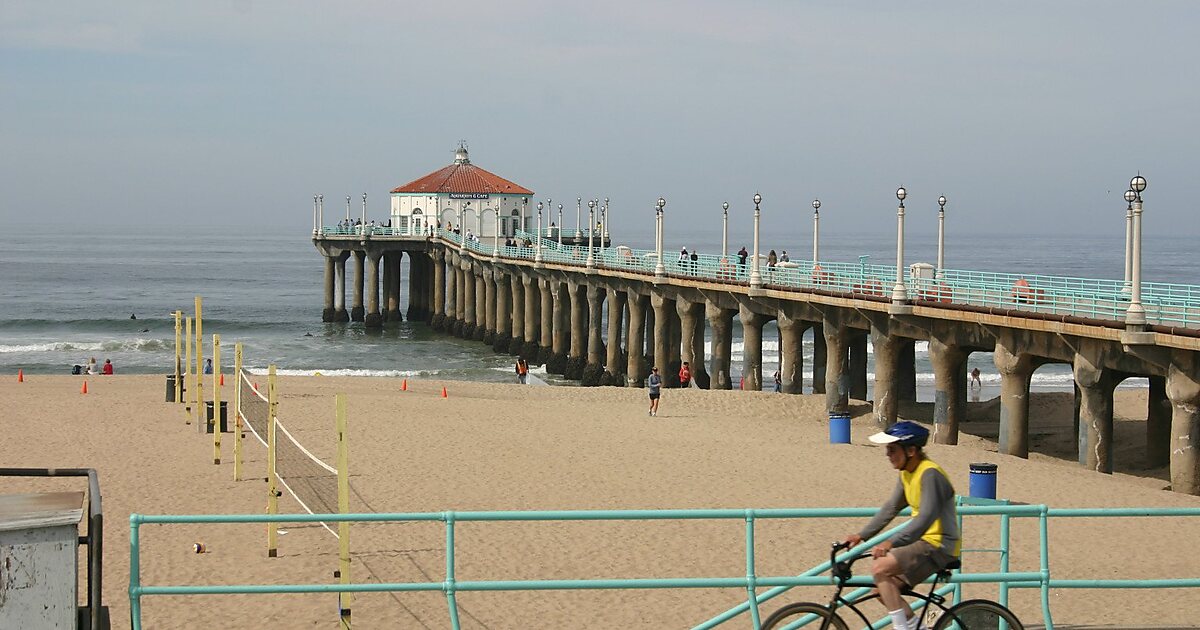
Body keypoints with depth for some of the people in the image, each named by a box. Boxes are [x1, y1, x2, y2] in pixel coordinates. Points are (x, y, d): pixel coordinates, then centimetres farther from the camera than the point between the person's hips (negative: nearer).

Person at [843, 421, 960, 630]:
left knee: (880, 568, -22)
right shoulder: (907, 474, 9)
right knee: (883, 591, 4)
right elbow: (890, 508, 15)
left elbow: (926, 517, -29)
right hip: (924, 542, 9)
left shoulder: (929, 474, -21)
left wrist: (891, 543, -35)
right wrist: (862, 535, 9)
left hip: (939, 545, -9)